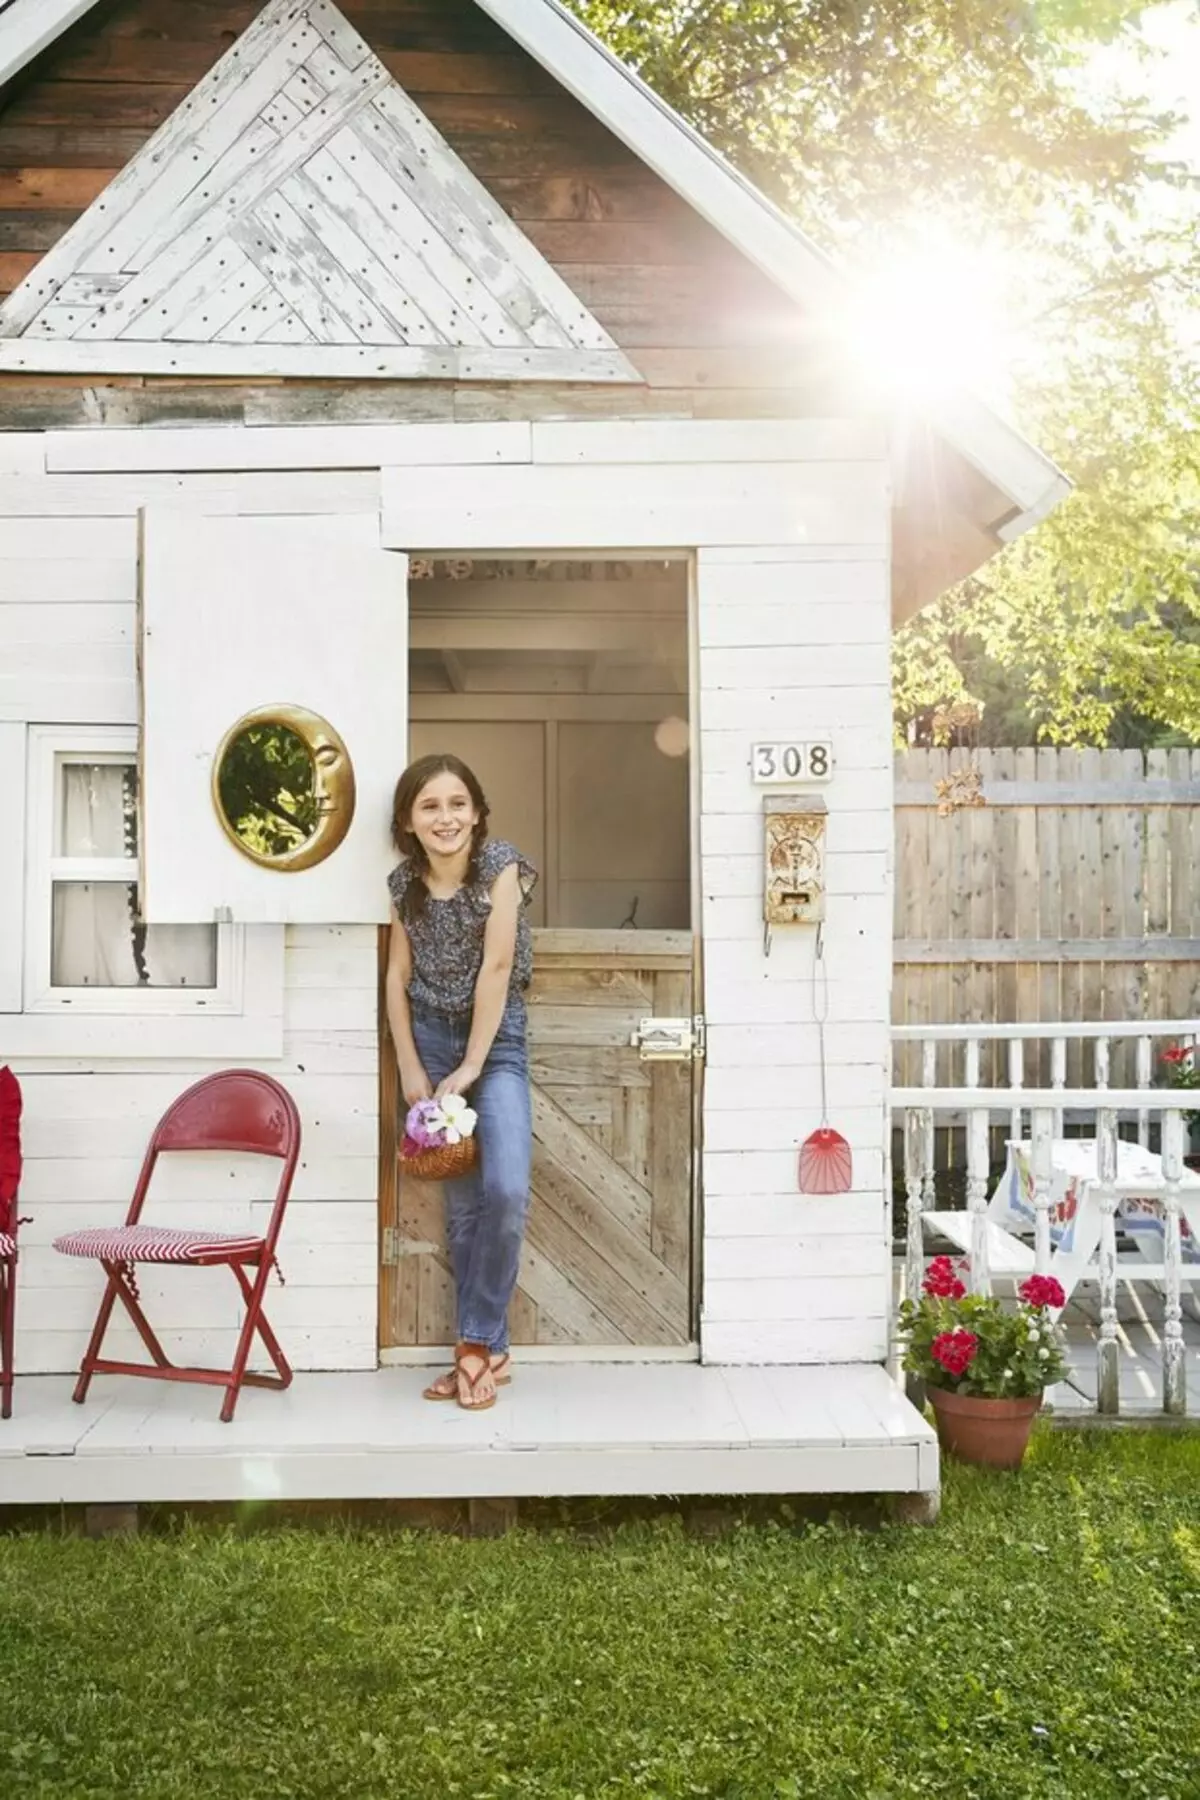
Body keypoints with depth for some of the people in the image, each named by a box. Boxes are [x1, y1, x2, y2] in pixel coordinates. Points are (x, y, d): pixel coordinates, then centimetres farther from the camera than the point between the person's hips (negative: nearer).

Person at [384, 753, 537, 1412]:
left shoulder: (500, 864, -13)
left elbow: (496, 967, -16)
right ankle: (486, 1351, 15)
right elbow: (398, 976, 4)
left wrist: (471, 1066, -16)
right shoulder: (404, 882, -1)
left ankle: (477, 1342, -1)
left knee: (506, 1191, -18)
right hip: (431, 1038, 3)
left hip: (496, 1038, -3)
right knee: (460, 1203, 6)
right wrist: (411, 1069, -3)